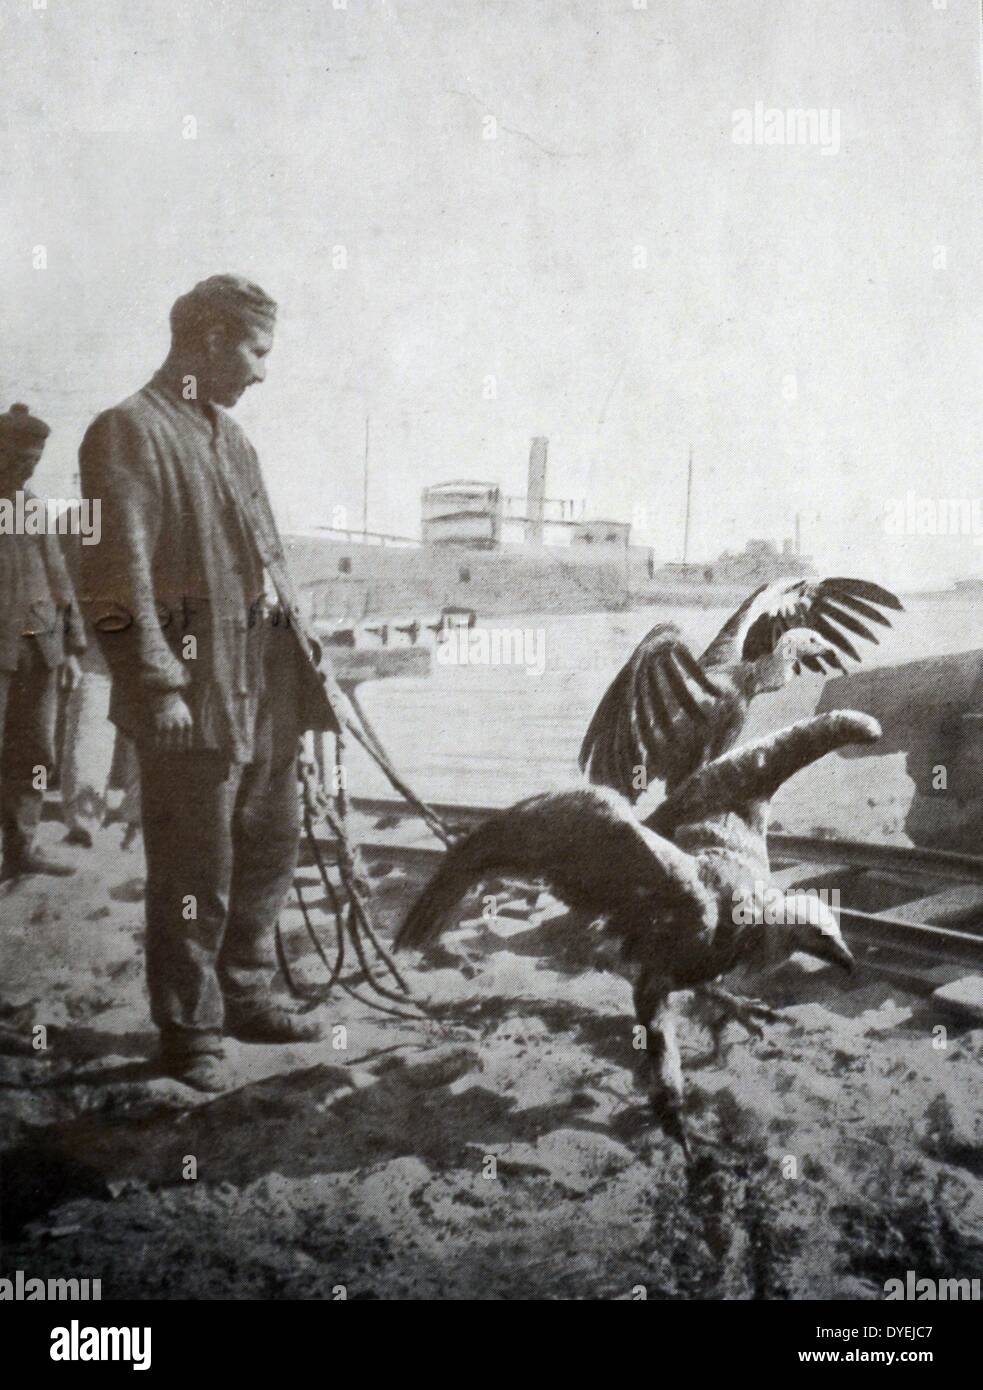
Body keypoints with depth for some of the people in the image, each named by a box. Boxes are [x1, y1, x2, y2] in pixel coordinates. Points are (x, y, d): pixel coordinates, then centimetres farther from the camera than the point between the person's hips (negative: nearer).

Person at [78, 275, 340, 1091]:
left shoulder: (231, 436, 18)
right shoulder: (129, 432, -8)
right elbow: (120, 574, -15)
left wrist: (299, 648, 16)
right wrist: (157, 685, -20)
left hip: (267, 684, 9)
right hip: (195, 689, -9)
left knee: (271, 847, 17)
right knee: (196, 870, 0)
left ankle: (248, 996, 32)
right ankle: (189, 1030, 15)